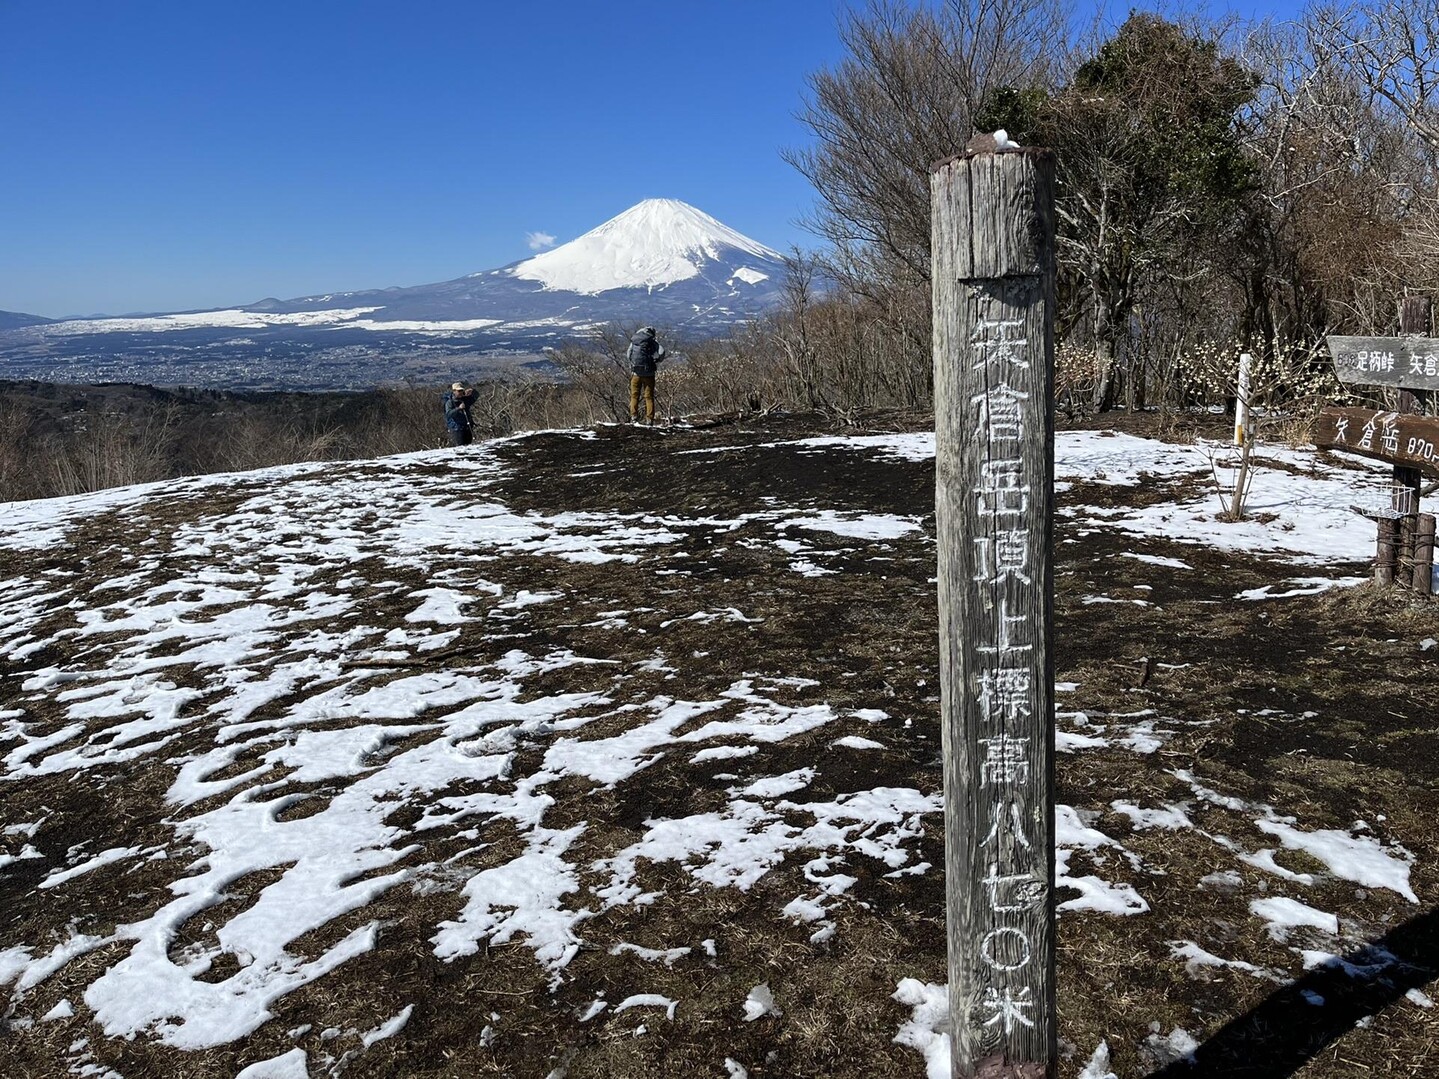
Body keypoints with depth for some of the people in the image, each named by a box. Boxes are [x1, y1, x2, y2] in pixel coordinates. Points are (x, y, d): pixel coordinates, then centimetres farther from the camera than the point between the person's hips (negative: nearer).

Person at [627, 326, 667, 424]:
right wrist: (656, 360, 0)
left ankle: (633, 417, 2)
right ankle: (649, 420, 1)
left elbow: (629, 356, 12)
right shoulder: (652, 341, -5)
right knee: (649, 397, 6)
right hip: (648, 373, -2)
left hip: (636, 373, 2)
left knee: (634, 396, 11)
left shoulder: (633, 341, 6)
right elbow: (662, 352, -16)